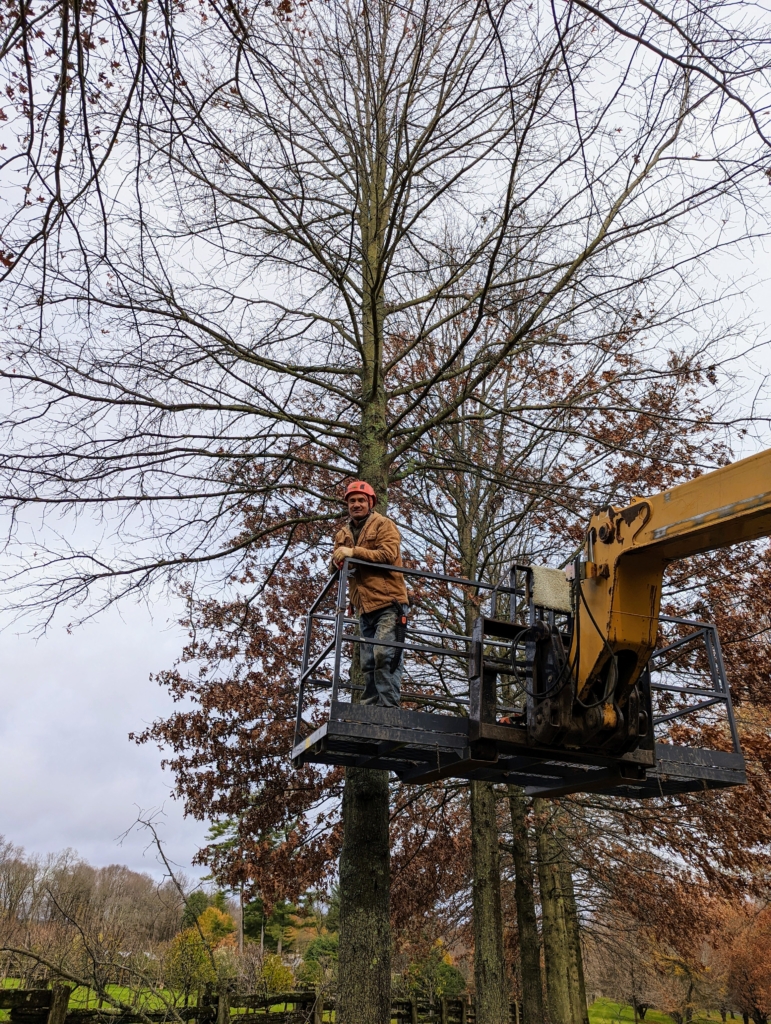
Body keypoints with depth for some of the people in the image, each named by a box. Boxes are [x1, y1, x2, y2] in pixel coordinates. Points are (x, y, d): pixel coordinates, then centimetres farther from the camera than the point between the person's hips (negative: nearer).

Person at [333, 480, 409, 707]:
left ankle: (388, 706, -11)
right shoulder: (343, 534, 19)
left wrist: (354, 552, -19)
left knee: (384, 655, -14)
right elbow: (338, 563, 15)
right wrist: (339, 561, -8)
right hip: (365, 608, 7)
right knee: (368, 663, 7)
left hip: (388, 604, -6)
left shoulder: (383, 525, 1)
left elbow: (388, 554, -15)